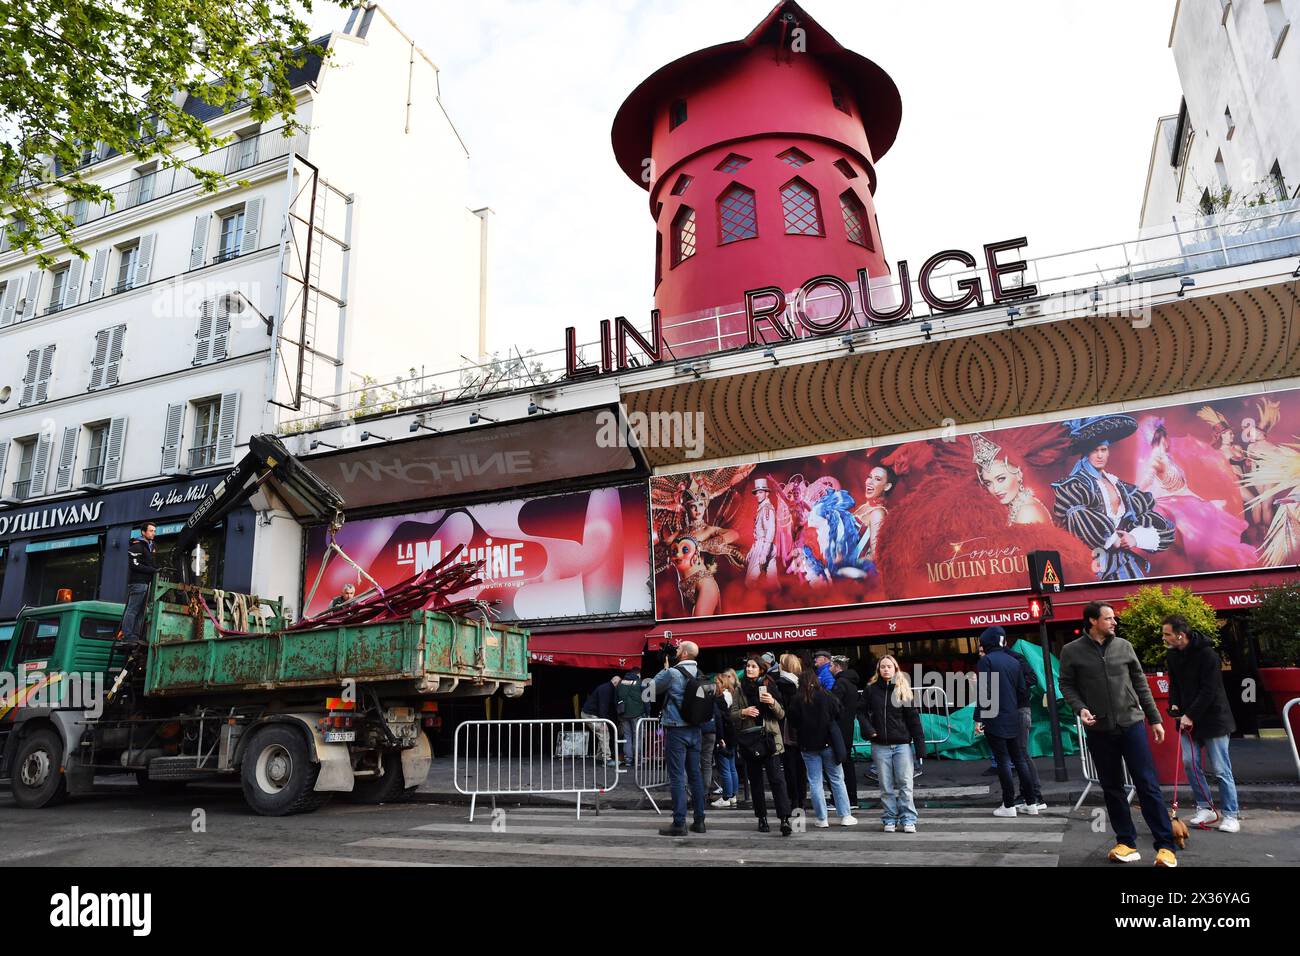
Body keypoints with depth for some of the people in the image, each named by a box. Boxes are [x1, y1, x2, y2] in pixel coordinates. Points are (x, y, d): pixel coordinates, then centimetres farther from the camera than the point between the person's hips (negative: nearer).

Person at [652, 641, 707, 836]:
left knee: (677, 777, -2)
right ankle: (699, 820, 17)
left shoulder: (673, 673, -14)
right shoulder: (699, 674, 5)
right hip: (695, 730, 6)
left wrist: (665, 668, 8)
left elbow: (654, 687, -1)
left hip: (676, 730, -6)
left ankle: (679, 823, 0)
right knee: (695, 775, 12)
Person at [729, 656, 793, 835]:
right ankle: (762, 818, 18)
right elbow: (732, 715, 5)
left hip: (769, 739, -2)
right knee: (755, 780, 8)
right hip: (748, 739, 2)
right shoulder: (740, 689, 7)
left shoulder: (769, 686, 5)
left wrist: (773, 703, -15)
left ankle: (785, 819, -12)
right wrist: (743, 712, -15)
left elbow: (781, 714, 4)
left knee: (777, 778, -10)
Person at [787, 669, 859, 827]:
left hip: (808, 744, 0)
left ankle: (821, 818, 7)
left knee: (815, 782, 6)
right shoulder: (826, 696, -7)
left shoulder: (796, 700, -7)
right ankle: (845, 816, 12)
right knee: (837, 779, 10)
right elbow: (838, 715, 0)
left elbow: (791, 719, -2)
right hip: (828, 743, 0)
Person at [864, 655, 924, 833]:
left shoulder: (904, 690, 2)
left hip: (902, 744, -1)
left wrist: (920, 744, -4)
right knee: (886, 786, 6)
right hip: (880, 746, 1)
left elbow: (913, 718, 0)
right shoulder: (871, 690, 3)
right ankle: (889, 820, 16)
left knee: (905, 783, -1)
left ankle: (908, 820, 8)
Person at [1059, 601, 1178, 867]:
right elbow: (1067, 685, 3)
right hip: (1098, 730, -1)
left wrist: (1155, 719, 10)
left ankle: (1165, 845, 8)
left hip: (1131, 724, 1)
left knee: (1148, 785, 1)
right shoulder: (1072, 651, -2)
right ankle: (1126, 841, 20)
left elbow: (1140, 684, 10)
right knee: (1112, 788, 9)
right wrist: (1080, 708, -14)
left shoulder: (1124, 646, 4)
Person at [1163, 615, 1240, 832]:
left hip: (1213, 718, -6)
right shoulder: (1172, 655, 4)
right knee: (1190, 762, 3)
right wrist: (1175, 705, -1)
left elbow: (1209, 691, -19)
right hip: (1188, 719, 6)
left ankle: (1231, 814, 11)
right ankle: (1205, 808, 16)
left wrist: (1191, 715, -19)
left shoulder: (1206, 654, -19)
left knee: (1220, 769, 0)